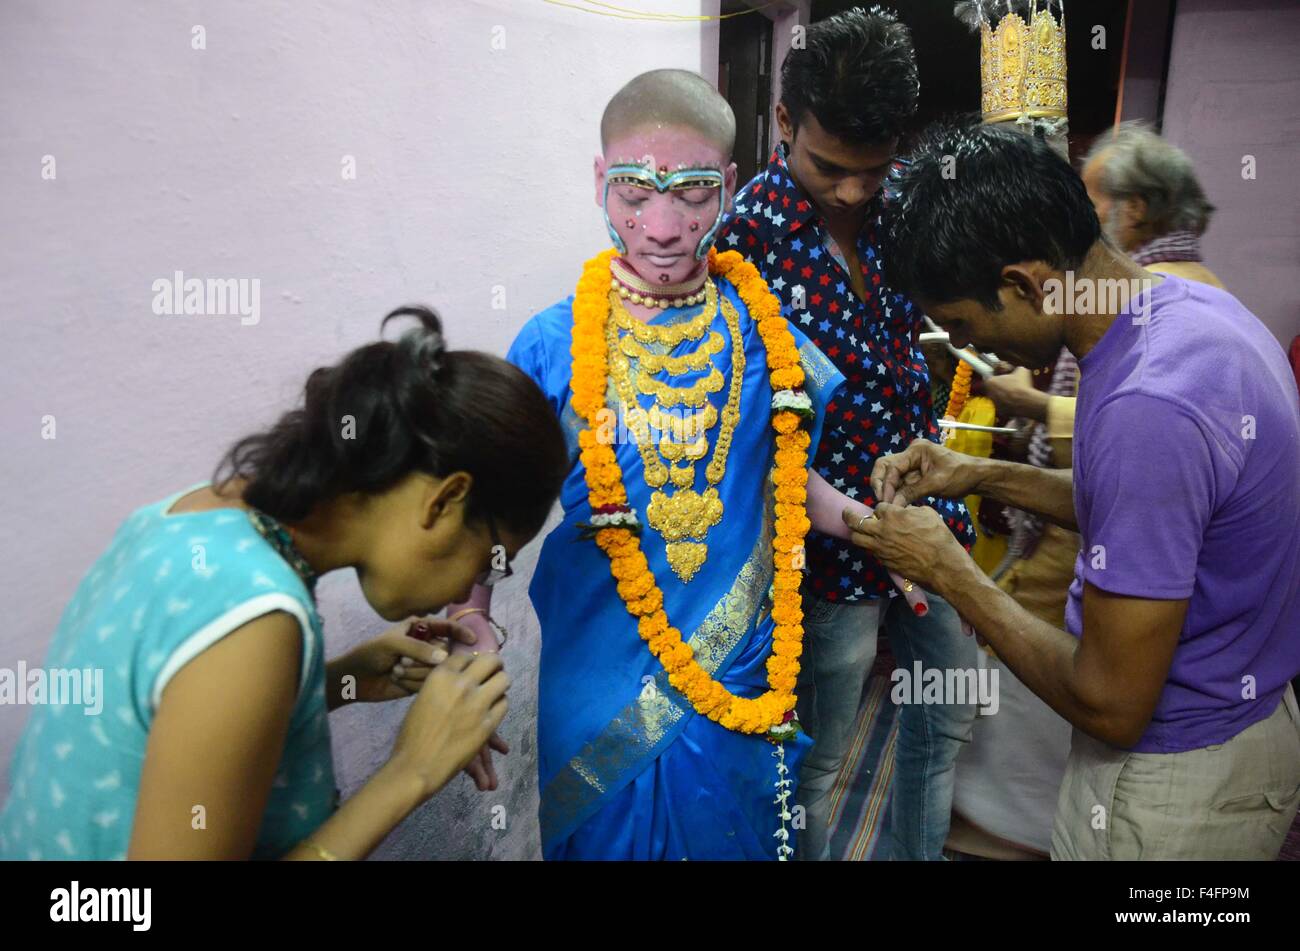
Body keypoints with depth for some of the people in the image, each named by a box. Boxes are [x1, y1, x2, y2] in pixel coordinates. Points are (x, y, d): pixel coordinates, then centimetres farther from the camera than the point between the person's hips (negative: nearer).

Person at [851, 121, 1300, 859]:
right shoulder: (1194, 305, -4)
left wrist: (950, 572, -17)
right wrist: (983, 476, 1)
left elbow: (1109, 705, -28)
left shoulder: (1148, 409, -34)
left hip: (1174, 784, -8)